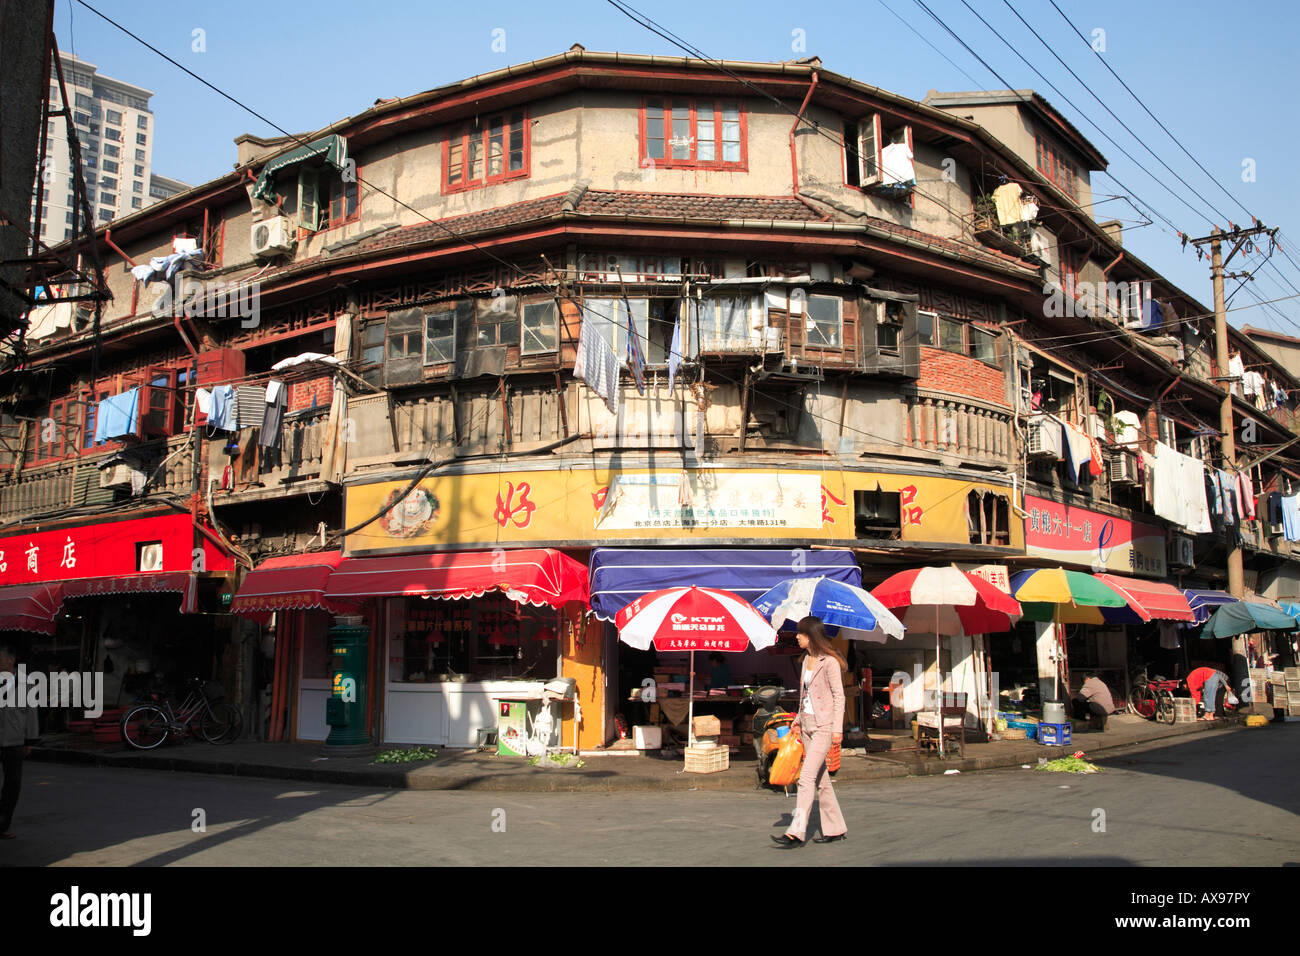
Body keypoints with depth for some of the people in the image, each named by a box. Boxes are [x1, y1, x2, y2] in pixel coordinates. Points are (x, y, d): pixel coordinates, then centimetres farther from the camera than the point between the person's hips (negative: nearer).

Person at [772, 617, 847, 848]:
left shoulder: (829, 662, -11)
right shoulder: (807, 660, 13)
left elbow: (839, 696, -12)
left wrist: (837, 728, -15)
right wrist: (797, 721, 17)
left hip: (824, 726, -9)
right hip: (807, 725, 9)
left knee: (807, 777, -14)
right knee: (821, 780, 11)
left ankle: (796, 833, -16)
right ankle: (835, 829, 19)